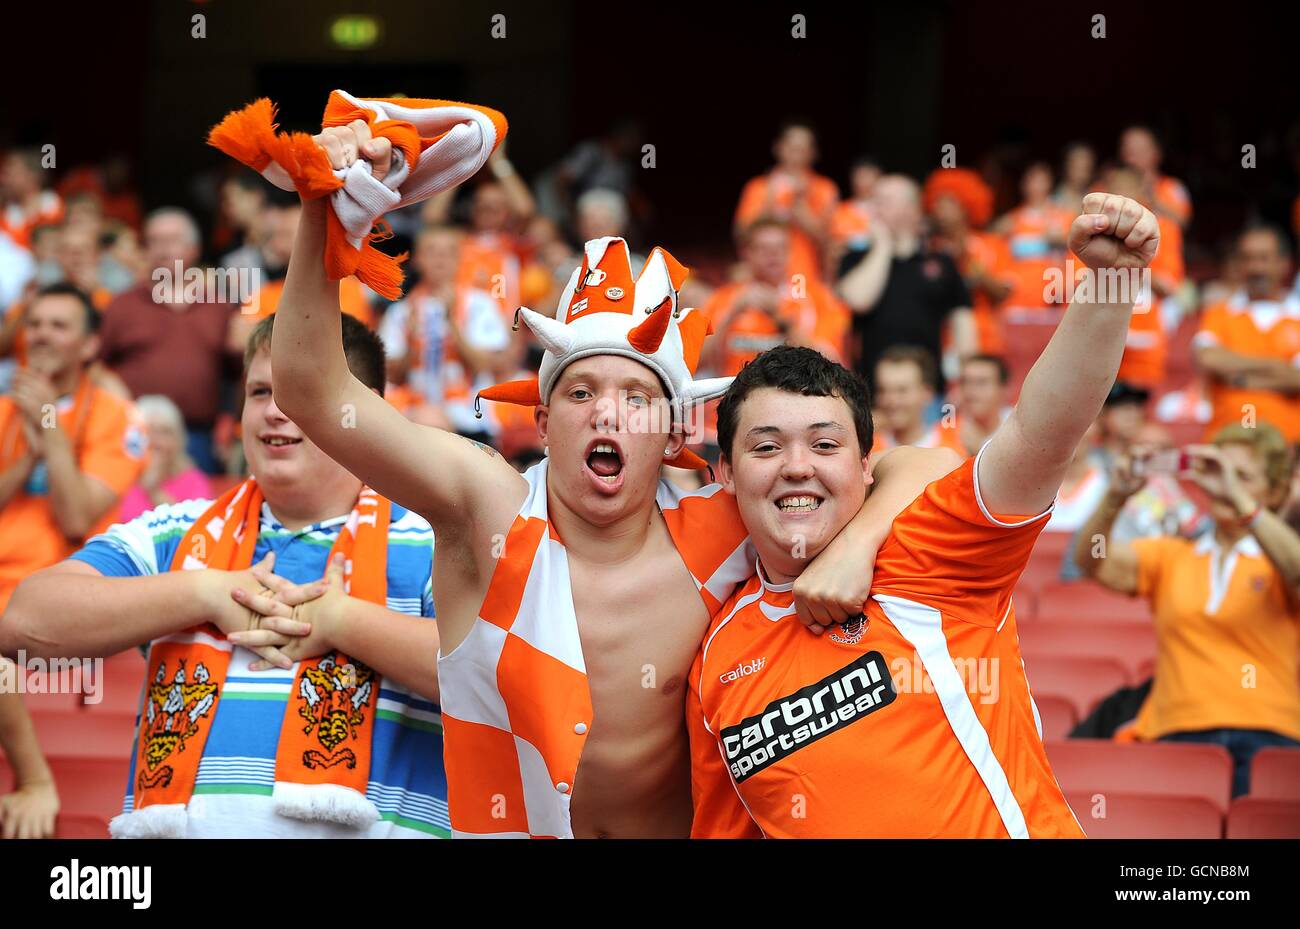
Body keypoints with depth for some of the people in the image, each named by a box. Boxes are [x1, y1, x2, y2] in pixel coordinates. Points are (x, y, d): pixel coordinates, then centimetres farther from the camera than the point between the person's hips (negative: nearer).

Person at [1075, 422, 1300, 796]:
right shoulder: (1172, 555, 18)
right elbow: (1092, 560, 3)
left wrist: (1237, 497, -19)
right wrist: (1116, 496, -16)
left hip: (1263, 737, -1)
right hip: (1175, 734, 2)